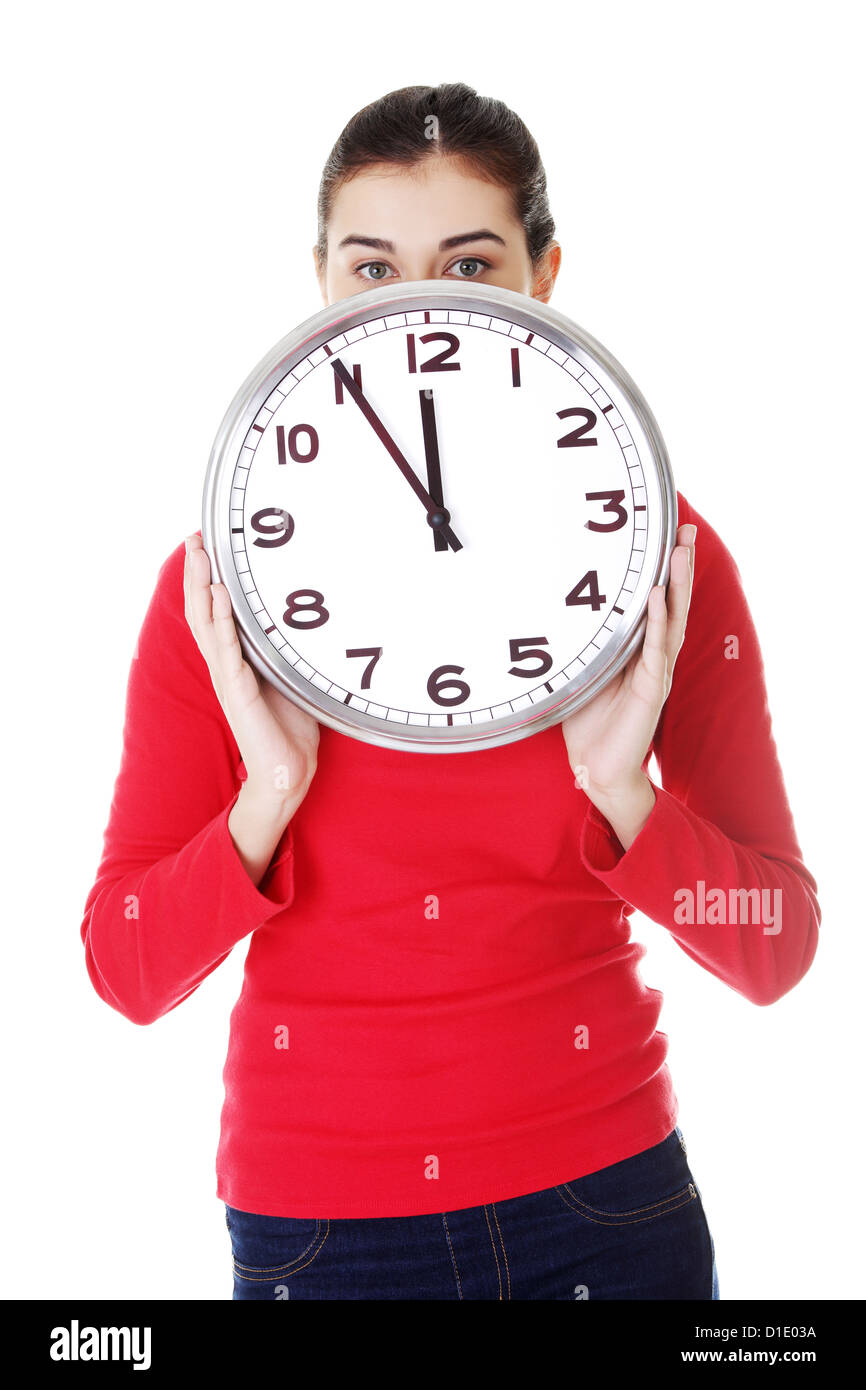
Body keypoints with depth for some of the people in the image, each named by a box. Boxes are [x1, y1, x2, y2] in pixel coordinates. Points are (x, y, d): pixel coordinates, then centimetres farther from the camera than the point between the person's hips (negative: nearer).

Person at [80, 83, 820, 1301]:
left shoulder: (659, 549, -6)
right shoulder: (220, 576, -7)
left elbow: (776, 950, -5)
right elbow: (126, 972, -6)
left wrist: (621, 788, -21)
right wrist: (269, 795, -21)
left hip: (604, 1199, 0)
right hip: (313, 1224, 0)